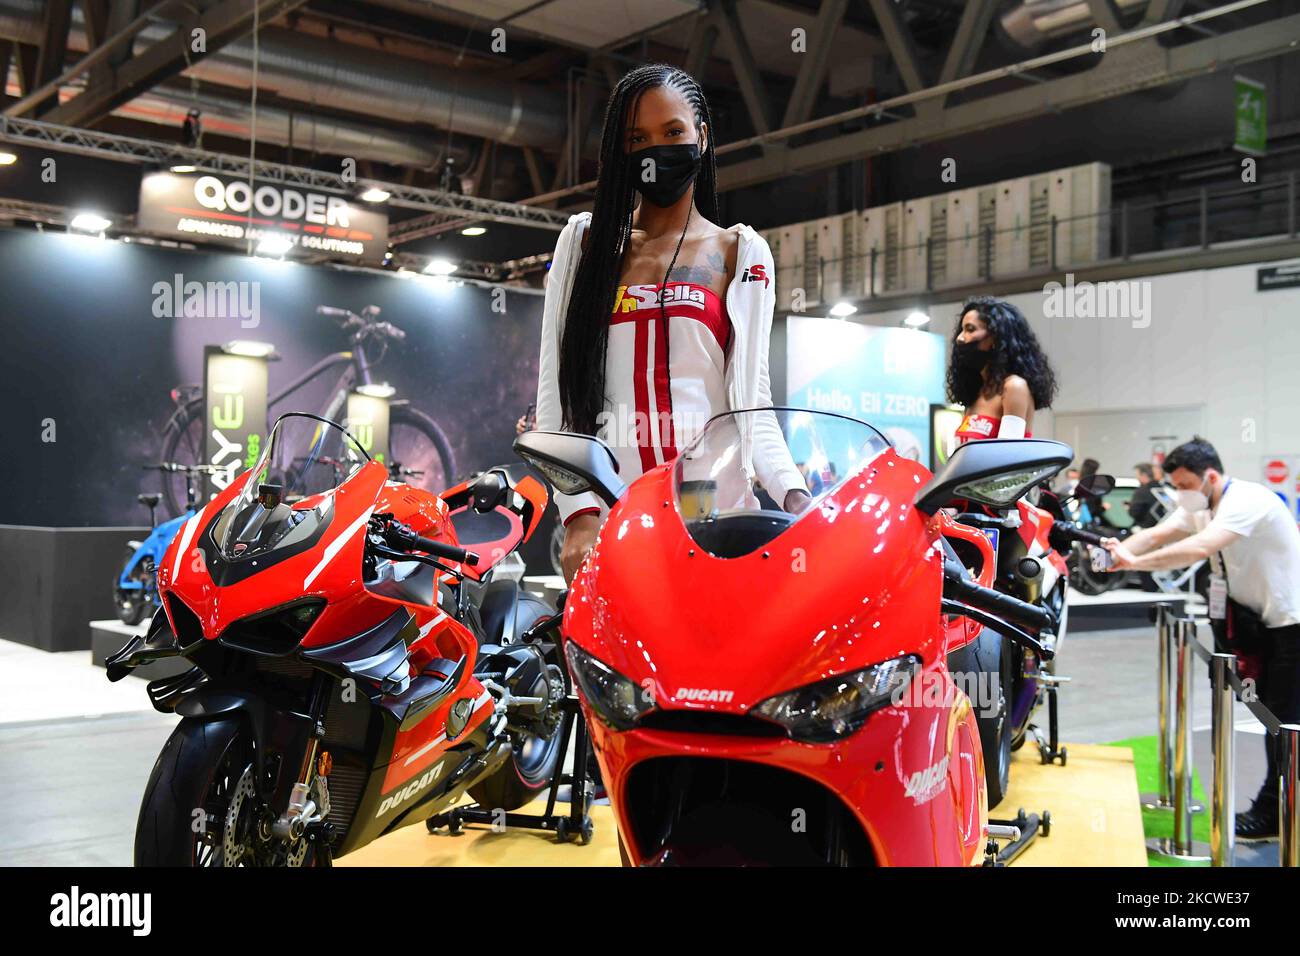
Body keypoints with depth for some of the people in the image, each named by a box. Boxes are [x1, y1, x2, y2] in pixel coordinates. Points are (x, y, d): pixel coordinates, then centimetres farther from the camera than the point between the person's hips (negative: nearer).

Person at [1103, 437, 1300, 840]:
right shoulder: (1200, 506, 4)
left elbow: (1201, 547, -39)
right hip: (1262, 618, 9)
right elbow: (1157, 535, -7)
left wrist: (1135, 562, -41)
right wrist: (1116, 551, -25)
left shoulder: (1247, 501, -26)